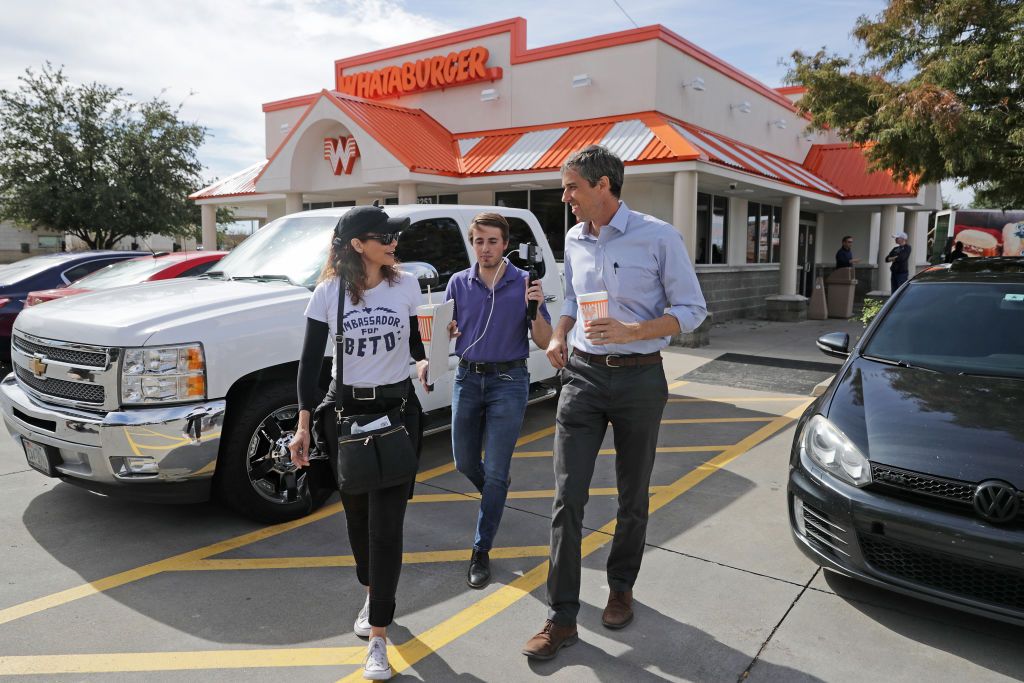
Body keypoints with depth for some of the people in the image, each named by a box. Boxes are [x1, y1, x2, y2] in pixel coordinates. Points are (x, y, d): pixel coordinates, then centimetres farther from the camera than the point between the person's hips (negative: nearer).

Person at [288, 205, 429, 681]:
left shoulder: (405, 286, -1)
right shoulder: (329, 292, -5)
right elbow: (310, 361, -2)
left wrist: (423, 362, -9)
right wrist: (303, 424, -7)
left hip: (398, 410, 0)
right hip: (344, 413, 1)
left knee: (385, 521, -5)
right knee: (357, 514, 13)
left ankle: (378, 637, 3)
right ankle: (373, 596, 40)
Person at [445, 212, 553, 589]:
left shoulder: (524, 283, -5)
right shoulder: (458, 283, 3)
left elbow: (544, 342, -5)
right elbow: (444, 332, 10)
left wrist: (535, 308, -22)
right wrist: (446, 331, -14)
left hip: (508, 380, -3)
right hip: (467, 378, 4)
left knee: (495, 472, 0)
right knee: (465, 463, 13)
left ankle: (481, 551, 13)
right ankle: (495, 496, 46)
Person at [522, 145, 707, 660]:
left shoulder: (658, 236, -9)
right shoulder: (574, 240, 7)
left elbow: (691, 309, -7)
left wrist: (632, 332, -21)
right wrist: (559, 336, 2)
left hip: (639, 379, -3)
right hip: (583, 376, 3)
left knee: (633, 497, 13)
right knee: (567, 498, -3)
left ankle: (621, 588, 36)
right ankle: (562, 618, 8)